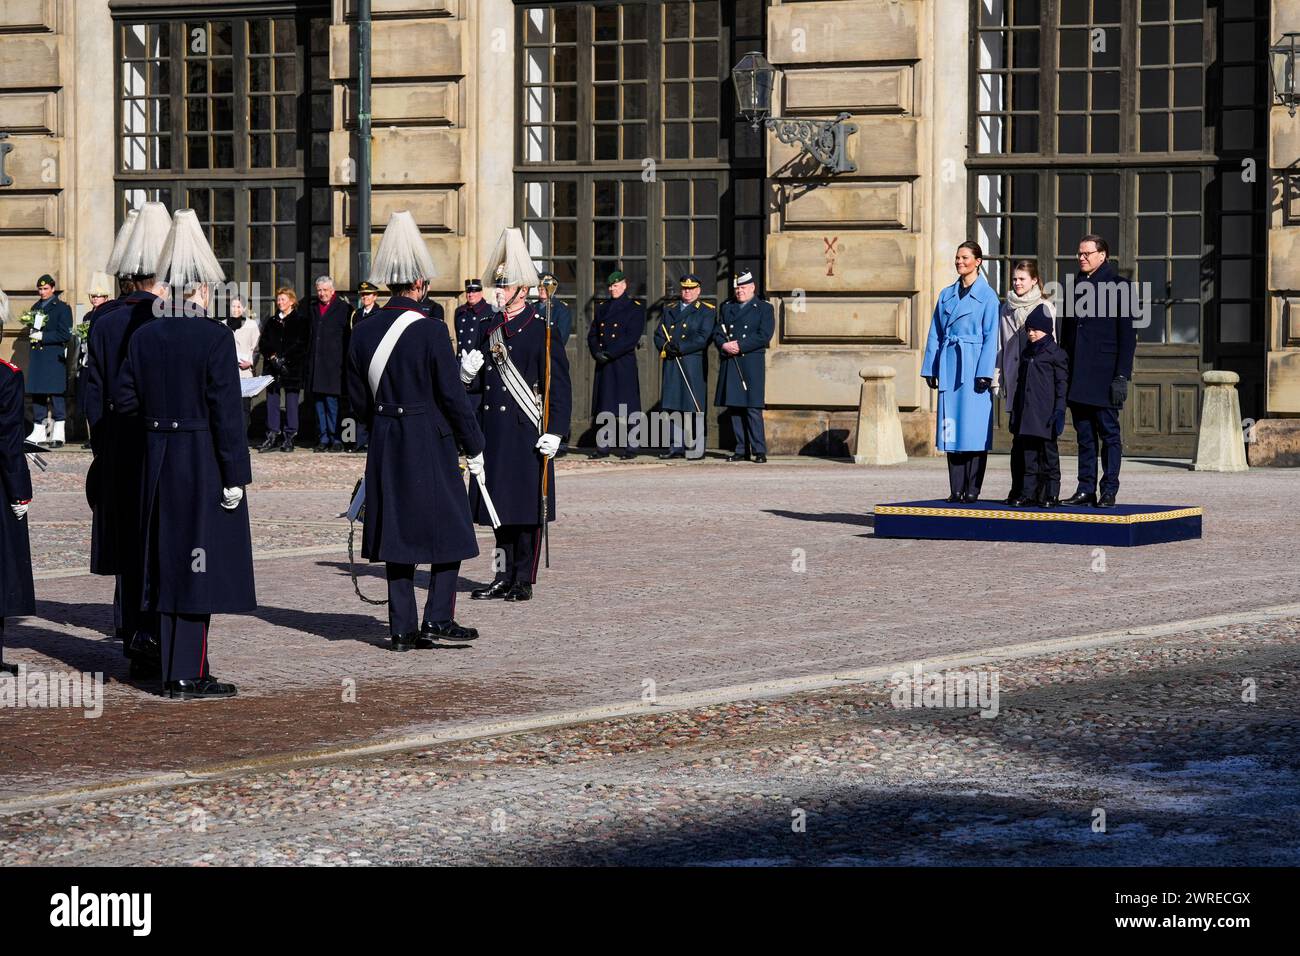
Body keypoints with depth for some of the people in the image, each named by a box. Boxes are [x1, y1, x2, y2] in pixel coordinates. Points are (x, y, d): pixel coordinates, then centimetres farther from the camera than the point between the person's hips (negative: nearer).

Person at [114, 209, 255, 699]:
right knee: (200, 563, -1)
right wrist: (235, 476, -13)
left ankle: (175, 671, 16)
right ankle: (189, 676, -2)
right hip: (204, 465, -6)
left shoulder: (144, 337, 3)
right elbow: (226, 413, -16)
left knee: (170, 562, 11)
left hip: (159, 464, 6)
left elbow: (126, 401, 7)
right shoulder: (215, 337, -14)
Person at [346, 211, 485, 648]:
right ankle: (438, 620, 0)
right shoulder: (430, 332, -14)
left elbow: (358, 398, 10)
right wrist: (474, 448, -2)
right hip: (430, 445, -6)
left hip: (385, 447, 6)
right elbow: (453, 396, -12)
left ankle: (402, 628, 8)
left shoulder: (364, 331, 4)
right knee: (448, 528, 5)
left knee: (397, 530, 8)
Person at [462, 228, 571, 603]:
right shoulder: (488, 329, 13)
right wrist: (468, 373, -5)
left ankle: (524, 580, 5)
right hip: (494, 431, 6)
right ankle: (504, 577, 16)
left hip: (528, 431, -6)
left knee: (528, 506, -1)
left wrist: (554, 432, -14)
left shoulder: (541, 329, -5)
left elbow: (559, 385, -8)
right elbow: (477, 384, 19)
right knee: (499, 503, 9)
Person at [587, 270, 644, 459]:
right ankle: (602, 447, 8)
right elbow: (592, 334, 13)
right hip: (603, 365, 5)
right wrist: (596, 352, -7)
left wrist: (610, 354, -15)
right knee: (603, 406, 4)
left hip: (624, 363, -5)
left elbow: (633, 337, -10)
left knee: (626, 405, -5)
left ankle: (630, 448, 0)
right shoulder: (602, 308, 17)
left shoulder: (635, 308, 0)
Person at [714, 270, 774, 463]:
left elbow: (764, 335, -7)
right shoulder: (727, 308, 18)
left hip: (752, 362, -5)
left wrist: (740, 346, -14)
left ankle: (759, 450, -6)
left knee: (752, 408, -9)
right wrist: (724, 345, -9)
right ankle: (741, 450, 8)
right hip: (729, 364, 5)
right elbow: (717, 332, 13)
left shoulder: (764, 308, 4)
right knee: (734, 407, 3)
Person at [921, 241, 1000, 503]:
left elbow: (990, 337, -5)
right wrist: (930, 369, 8)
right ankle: (956, 489, 7)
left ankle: (973, 489, 0)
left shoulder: (987, 295, -1)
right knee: (952, 428, 3)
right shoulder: (947, 295, 14)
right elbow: (935, 334, 15)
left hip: (973, 368, -5)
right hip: (949, 368, 5)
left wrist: (984, 372, -13)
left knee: (974, 428, -4)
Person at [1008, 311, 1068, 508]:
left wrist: (1059, 411, -12)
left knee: (1048, 453, -2)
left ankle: (1050, 494, 2)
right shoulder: (1027, 354, 17)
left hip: (1045, 414, -6)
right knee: (1029, 454, 6)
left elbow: (1061, 384, -6)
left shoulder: (1056, 353, -3)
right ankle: (1028, 493, 9)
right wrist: (1014, 412, 17)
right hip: (1026, 413, 6)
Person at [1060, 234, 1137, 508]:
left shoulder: (1118, 286, -3)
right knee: (1084, 435, 7)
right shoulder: (1076, 286, 15)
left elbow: (1127, 335, -7)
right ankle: (1085, 490, 10)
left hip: (1104, 375, -6)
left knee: (1109, 433, -1)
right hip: (1078, 377, 6)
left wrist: (1122, 376, -13)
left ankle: (1109, 491, 1)